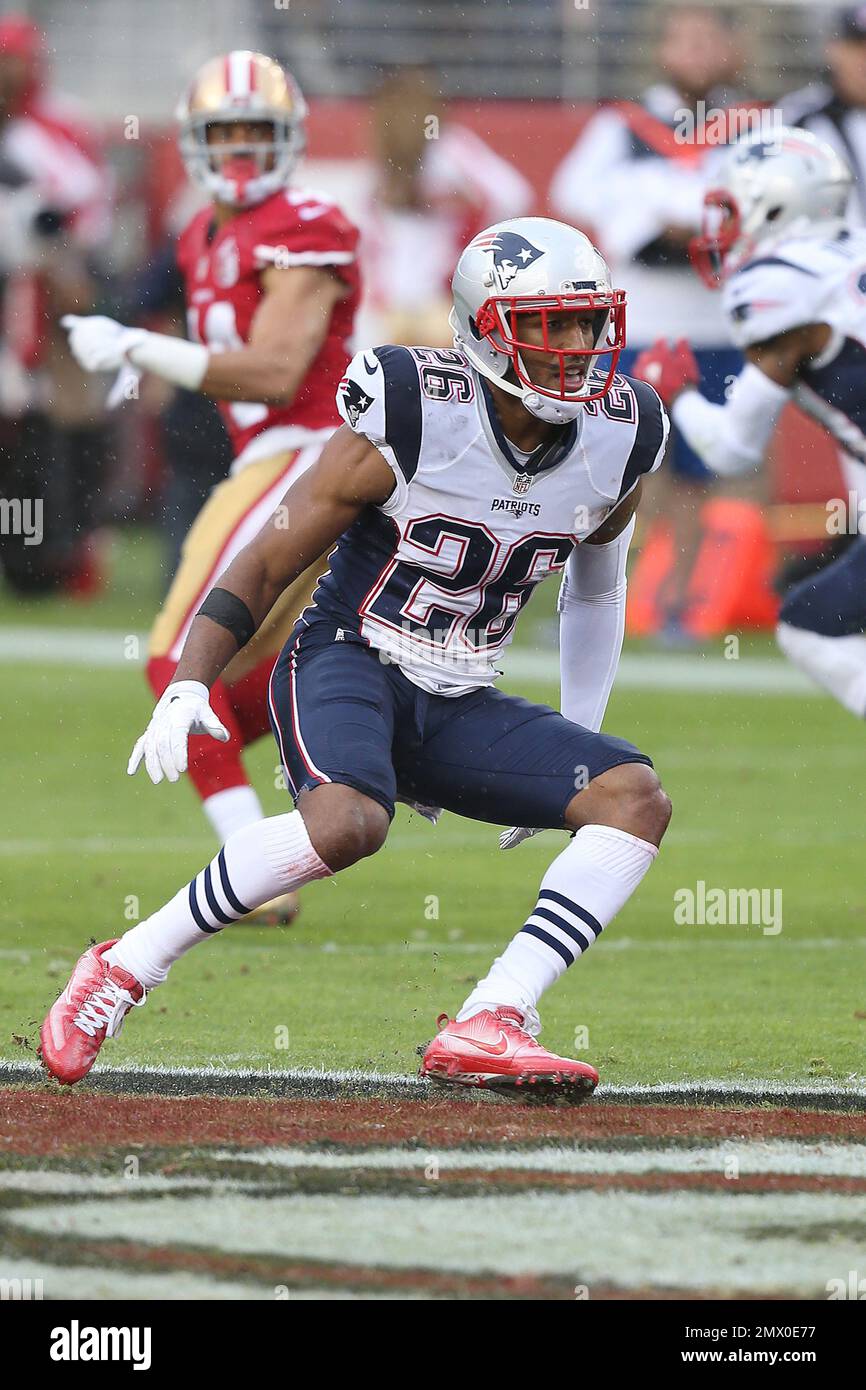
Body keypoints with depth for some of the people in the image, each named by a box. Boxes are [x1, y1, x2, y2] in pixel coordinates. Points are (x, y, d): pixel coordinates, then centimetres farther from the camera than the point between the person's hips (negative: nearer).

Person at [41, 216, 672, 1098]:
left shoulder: (618, 440, 0)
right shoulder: (413, 423, -15)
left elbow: (596, 583, 21)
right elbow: (265, 566, -9)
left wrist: (573, 748, 22)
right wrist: (187, 688, -22)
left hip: (459, 710, 6)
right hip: (346, 662, -6)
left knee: (635, 798, -16)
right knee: (347, 822, -37)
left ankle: (487, 1028, -25)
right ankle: (126, 968, -19)